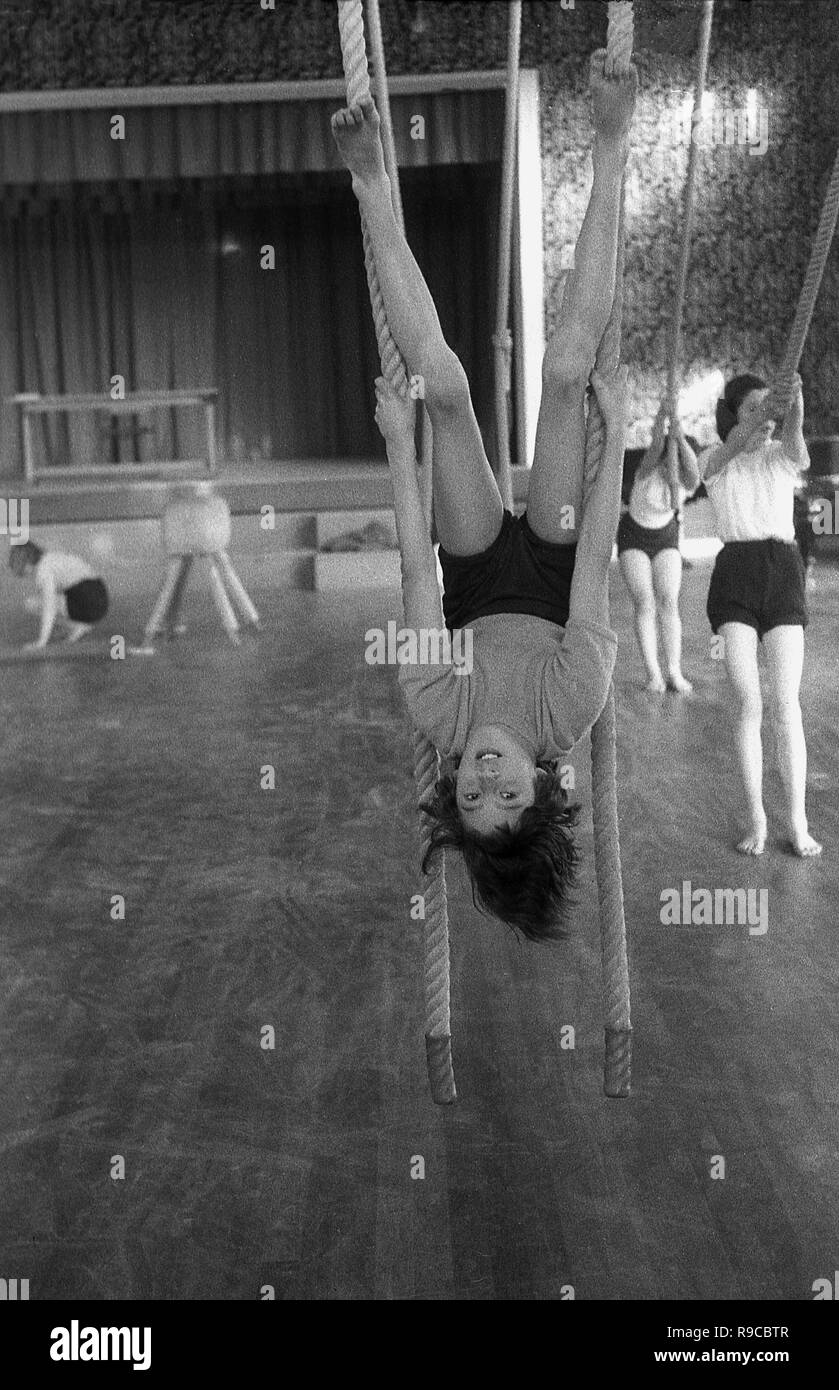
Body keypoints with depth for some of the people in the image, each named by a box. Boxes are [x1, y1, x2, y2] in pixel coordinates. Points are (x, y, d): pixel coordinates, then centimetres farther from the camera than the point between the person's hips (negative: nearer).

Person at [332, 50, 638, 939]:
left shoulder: (436, 714, -31)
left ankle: (375, 189, -5)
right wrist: (616, 434, -28)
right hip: (549, 565, 0)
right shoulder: (570, 711, -33)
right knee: (566, 371, -23)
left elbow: (416, 566, -30)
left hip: (481, 574, 1)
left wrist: (399, 446, -24)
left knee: (444, 386, -21)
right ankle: (608, 158, -13)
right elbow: (596, 560, -33)